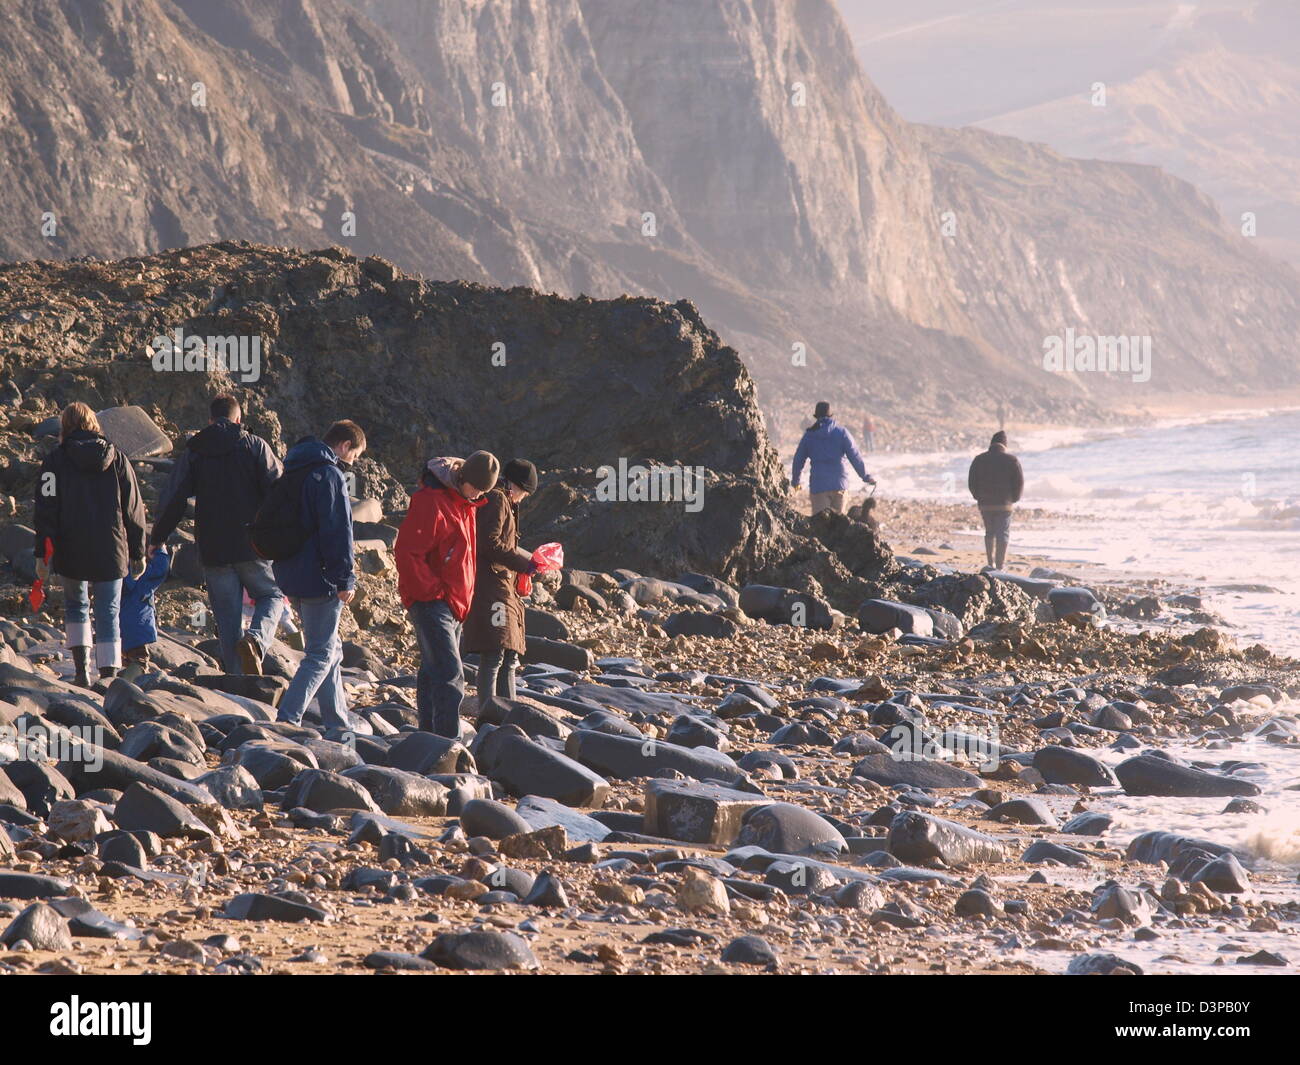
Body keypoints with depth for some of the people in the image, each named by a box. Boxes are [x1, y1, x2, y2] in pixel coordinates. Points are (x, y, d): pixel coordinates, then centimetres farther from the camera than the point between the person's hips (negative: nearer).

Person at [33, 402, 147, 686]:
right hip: (111, 553, 0)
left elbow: (46, 510, -6)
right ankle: (109, 674, -6)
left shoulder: (56, 460, -1)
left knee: (76, 605, 19)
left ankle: (81, 667, 5)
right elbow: (134, 510, 6)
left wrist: (42, 554, -4)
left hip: (72, 554, 0)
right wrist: (138, 553, 13)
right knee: (108, 613, 4)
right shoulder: (116, 459, 5)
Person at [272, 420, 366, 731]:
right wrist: (345, 579, -15)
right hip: (319, 578, -10)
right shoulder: (330, 475, -15)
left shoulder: (294, 472, 15)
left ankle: (338, 725, 21)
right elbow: (338, 531, -19)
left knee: (330, 650, 17)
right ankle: (287, 721, -14)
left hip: (292, 576, 10)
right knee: (322, 654, -6)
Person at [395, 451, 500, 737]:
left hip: (456, 603, 9)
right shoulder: (431, 501, -16)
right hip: (431, 603, -9)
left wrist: (462, 600, 14)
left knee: (434, 674, 14)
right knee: (450, 676, -16)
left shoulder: (467, 504, 14)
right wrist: (434, 592, -19)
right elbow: (406, 552, -20)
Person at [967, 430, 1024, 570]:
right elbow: (1019, 482, -5)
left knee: (989, 533, 18)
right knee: (1003, 534, 1)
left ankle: (991, 563, 15)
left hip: (985, 504, 3)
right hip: (1004, 504, -3)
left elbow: (971, 482, 5)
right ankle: (999, 566, -6)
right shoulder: (1012, 460, -4)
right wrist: (1013, 499, 8)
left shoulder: (979, 459, 4)